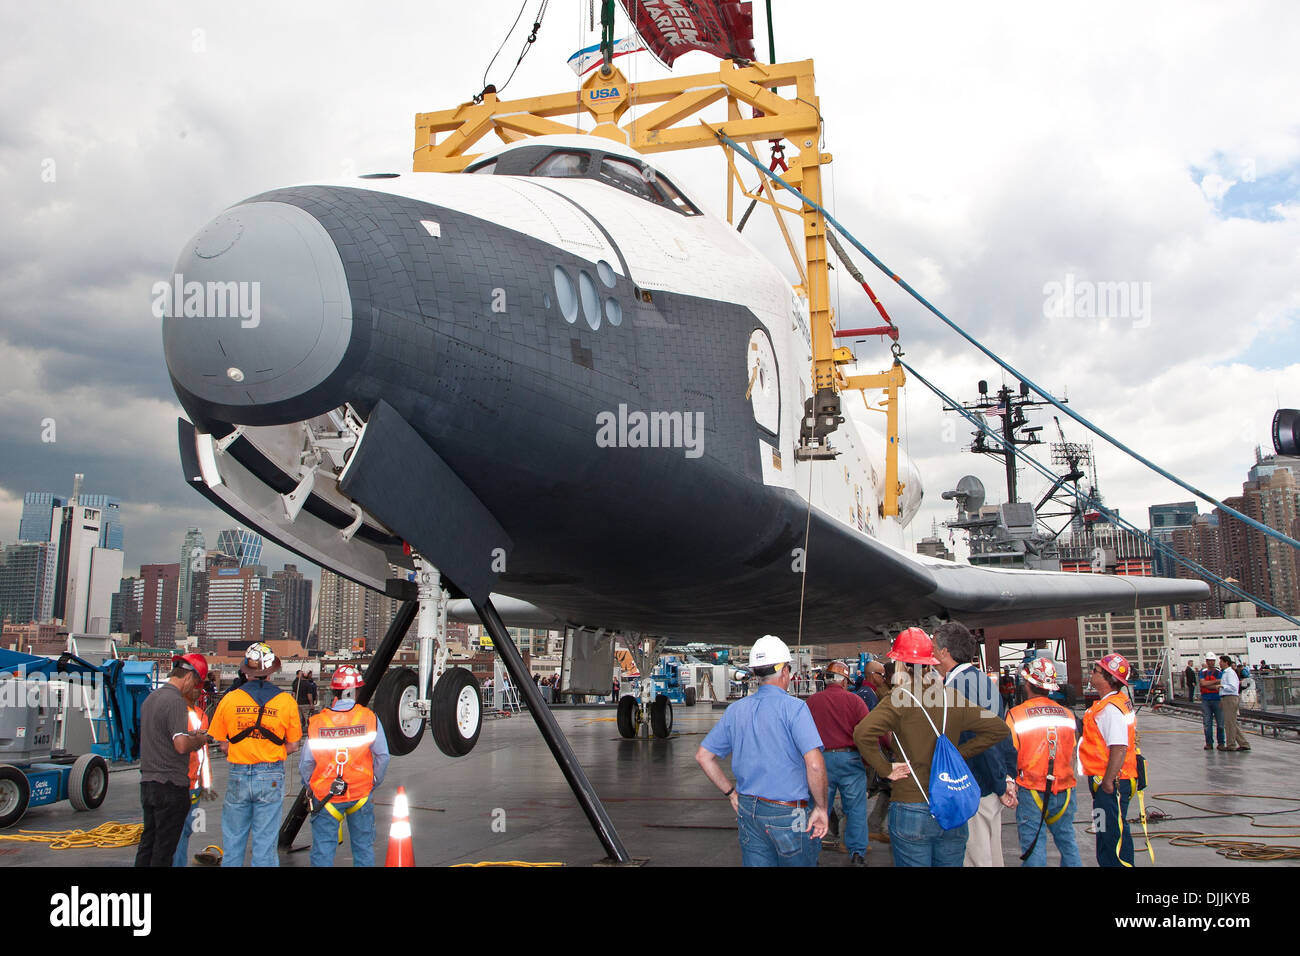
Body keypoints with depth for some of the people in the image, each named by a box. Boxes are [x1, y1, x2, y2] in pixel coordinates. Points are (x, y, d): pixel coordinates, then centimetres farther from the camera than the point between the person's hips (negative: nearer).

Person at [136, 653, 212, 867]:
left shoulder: (150, 698, 13)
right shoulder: (175, 701, -17)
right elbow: (181, 745, -25)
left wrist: (190, 736, 16)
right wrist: (198, 740, -6)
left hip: (147, 783, 9)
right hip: (171, 785, -8)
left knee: (147, 842, 15)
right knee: (164, 848, 0)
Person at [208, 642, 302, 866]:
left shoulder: (229, 699, -4)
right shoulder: (286, 701, -6)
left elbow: (222, 744, 0)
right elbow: (292, 745, -1)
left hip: (238, 775, 1)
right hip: (271, 777, -1)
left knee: (233, 842, 14)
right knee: (265, 843, 7)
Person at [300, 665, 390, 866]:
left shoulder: (317, 722, -9)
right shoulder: (369, 718, -9)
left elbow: (305, 764, -4)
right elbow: (382, 756, -5)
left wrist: (313, 786, 12)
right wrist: (374, 782, 10)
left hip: (325, 795, -1)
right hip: (361, 794, 1)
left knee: (323, 850, 7)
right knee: (363, 847, 16)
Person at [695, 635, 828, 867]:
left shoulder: (736, 710, 6)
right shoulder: (793, 707, -12)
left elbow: (703, 756, 11)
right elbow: (814, 765, -21)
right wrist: (821, 808, -9)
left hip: (747, 812, 6)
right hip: (787, 813, -5)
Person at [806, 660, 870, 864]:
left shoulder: (812, 701, 2)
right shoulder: (854, 700, -3)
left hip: (821, 759, 2)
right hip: (849, 757, -2)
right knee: (855, 808, 7)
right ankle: (857, 853, 9)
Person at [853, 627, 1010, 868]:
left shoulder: (899, 697, -11)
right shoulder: (952, 697, 2)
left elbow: (863, 733, -25)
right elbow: (999, 729, 8)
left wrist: (886, 768, -11)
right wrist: (959, 754, 9)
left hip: (912, 810, -4)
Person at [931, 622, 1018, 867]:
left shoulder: (956, 685, -18)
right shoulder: (986, 681, 10)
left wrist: (1001, 786, -13)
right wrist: (1008, 776, 9)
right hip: (993, 790, 9)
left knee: (975, 858, -1)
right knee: (992, 855, 18)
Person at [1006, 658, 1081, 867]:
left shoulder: (1016, 714, -10)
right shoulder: (1066, 715, 2)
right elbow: (1071, 758, 8)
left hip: (1031, 791, -4)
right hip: (1064, 791, 4)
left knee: (1034, 845, 3)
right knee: (1067, 841, 16)